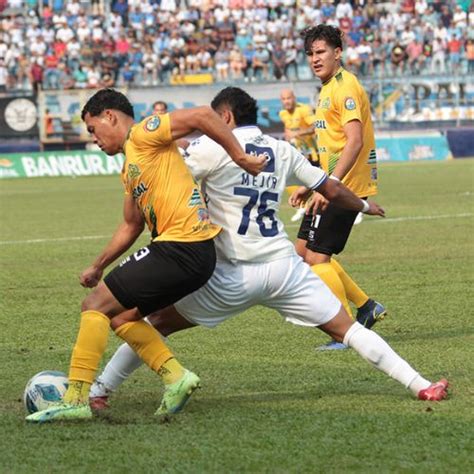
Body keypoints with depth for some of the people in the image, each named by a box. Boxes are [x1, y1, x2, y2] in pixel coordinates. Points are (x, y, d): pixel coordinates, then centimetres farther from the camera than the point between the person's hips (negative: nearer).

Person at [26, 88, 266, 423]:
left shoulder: (142, 134, -4)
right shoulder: (129, 168, 25)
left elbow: (202, 116, -14)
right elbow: (131, 226, 32)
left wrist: (240, 157, -13)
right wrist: (98, 267, 30)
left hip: (182, 244, -10)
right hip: (196, 257, 10)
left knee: (96, 305, -7)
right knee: (120, 316, 16)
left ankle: (76, 400, -9)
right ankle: (176, 377, 6)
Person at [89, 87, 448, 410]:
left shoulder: (213, 148, -3)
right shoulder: (282, 150, 12)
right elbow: (332, 190, 21)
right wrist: (364, 206, 40)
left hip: (233, 276, -3)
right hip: (284, 266, 4)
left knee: (158, 321, 8)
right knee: (346, 328, 7)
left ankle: (99, 390, 7)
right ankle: (419, 384, 0)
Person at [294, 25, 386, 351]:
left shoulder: (344, 87, -16)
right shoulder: (328, 88, 16)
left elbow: (355, 140, -26)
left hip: (345, 186, -10)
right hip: (334, 184, 10)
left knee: (316, 256, -10)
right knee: (304, 249, 13)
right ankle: (365, 305, 18)